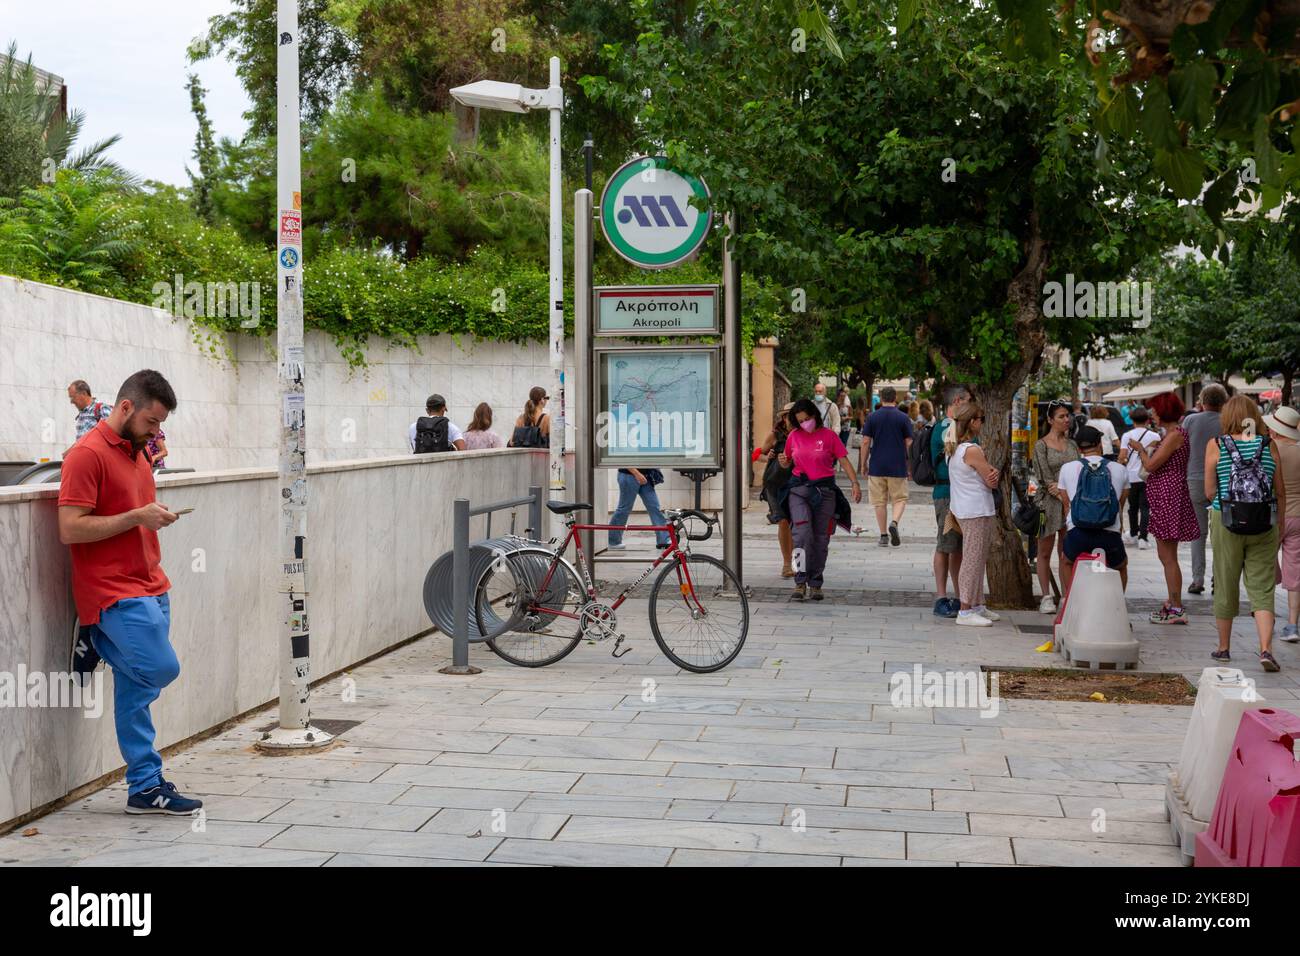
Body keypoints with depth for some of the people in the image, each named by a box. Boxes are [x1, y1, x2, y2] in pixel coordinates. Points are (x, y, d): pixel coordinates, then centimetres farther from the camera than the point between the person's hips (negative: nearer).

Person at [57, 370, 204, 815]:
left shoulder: (137, 452, 17)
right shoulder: (87, 455, -11)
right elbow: (70, 529, -17)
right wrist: (137, 517, -17)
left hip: (149, 588, 8)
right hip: (115, 594, -8)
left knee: (138, 688, 8)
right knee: (161, 668, -16)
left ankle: (146, 787, 12)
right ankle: (98, 646, 10)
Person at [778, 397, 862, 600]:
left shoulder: (829, 435, 1)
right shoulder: (794, 436, 8)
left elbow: (844, 461, 0)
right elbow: (788, 463, 18)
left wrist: (855, 483, -11)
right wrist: (782, 461, -5)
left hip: (824, 490, 0)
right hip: (799, 489, 1)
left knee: (821, 538, 4)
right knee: (802, 534, -14)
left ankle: (815, 584, 14)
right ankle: (800, 583, -12)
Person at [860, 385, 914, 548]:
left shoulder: (872, 417, 0)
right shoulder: (903, 418, -2)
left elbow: (866, 442, 0)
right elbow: (909, 443, 0)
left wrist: (863, 463, 9)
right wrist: (910, 465, 15)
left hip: (876, 466, 1)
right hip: (898, 467, -1)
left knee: (880, 501, 8)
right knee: (900, 498, 10)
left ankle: (883, 535, 8)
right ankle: (894, 522, -16)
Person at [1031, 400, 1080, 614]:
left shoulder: (1072, 444, 12)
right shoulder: (1041, 445, -3)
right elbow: (1045, 478, -9)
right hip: (1049, 502, -4)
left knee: (1066, 552, 7)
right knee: (1045, 552, 2)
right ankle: (1046, 597, 7)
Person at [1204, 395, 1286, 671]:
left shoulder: (1215, 446, -4)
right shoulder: (1269, 445, 0)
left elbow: (1209, 492, -2)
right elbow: (1281, 491, 4)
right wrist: (1278, 521, 15)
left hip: (1226, 523, -1)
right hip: (1264, 525, 1)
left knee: (1226, 586, 12)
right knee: (1262, 589, 3)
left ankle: (1223, 648, 23)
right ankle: (1266, 649, -11)